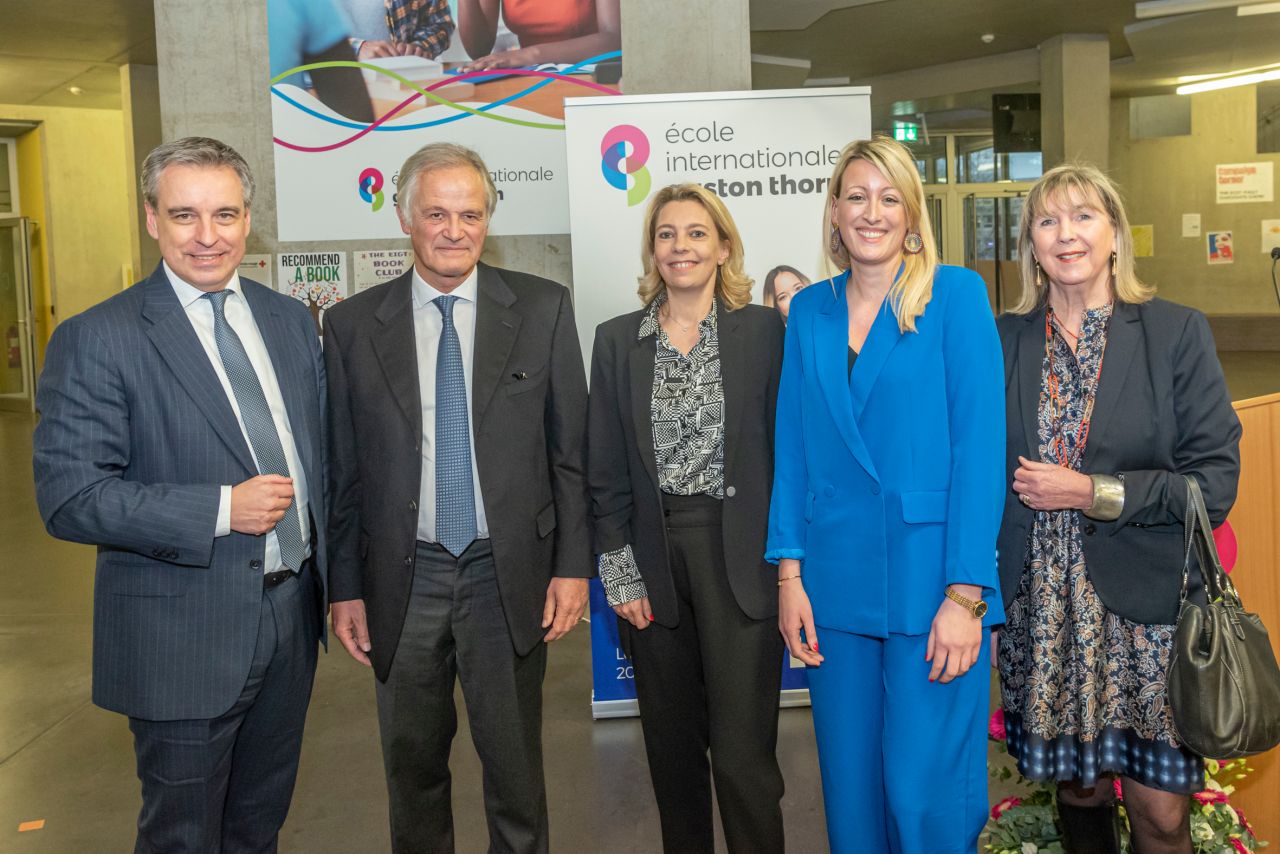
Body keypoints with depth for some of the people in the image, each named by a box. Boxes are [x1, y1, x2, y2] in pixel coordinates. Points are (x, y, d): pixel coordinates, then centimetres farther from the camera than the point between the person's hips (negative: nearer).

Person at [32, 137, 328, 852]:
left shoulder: (291, 320, 6)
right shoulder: (96, 340, -12)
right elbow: (69, 497, -18)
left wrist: (336, 579, 7)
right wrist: (221, 509, -23)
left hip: (291, 617, 5)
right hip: (184, 636, -5)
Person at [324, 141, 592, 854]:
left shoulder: (543, 308, 0)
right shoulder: (353, 325, 2)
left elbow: (571, 448, 0)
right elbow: (343, 468, 4)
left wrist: (574, 565, -3)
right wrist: (345, 587, 4)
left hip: (508, 575, -1)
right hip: (403, 580, 2)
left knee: (515, 765, 9)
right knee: (412, 766, 16)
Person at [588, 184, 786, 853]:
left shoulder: (764, 331, 0)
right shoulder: (617, 339, 6)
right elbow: (605, 468, 6)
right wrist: (620, 571, 0)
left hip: (740, 559, -2)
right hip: (653, 558, 3)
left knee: (742, 751, -3)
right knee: (671, 746, 13)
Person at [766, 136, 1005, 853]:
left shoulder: (956, 295, -3)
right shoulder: (810, 310, 9)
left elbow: (980, 449, -9)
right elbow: (792, 450, 10)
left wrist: (965, 594, -14)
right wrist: (789, 575, 3)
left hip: (929, 576, -4)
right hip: (835, 580, 4)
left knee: (924, 794, -1)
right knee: (850, 787, 12)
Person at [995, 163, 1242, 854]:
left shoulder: (1178, 333, -2)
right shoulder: (1004, 341, 4)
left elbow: (1215, 481, -6)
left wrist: (1091, 494, -14)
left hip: (1143, 608, -2)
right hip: (1040, 611, 2)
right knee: (1076, 792, 13)